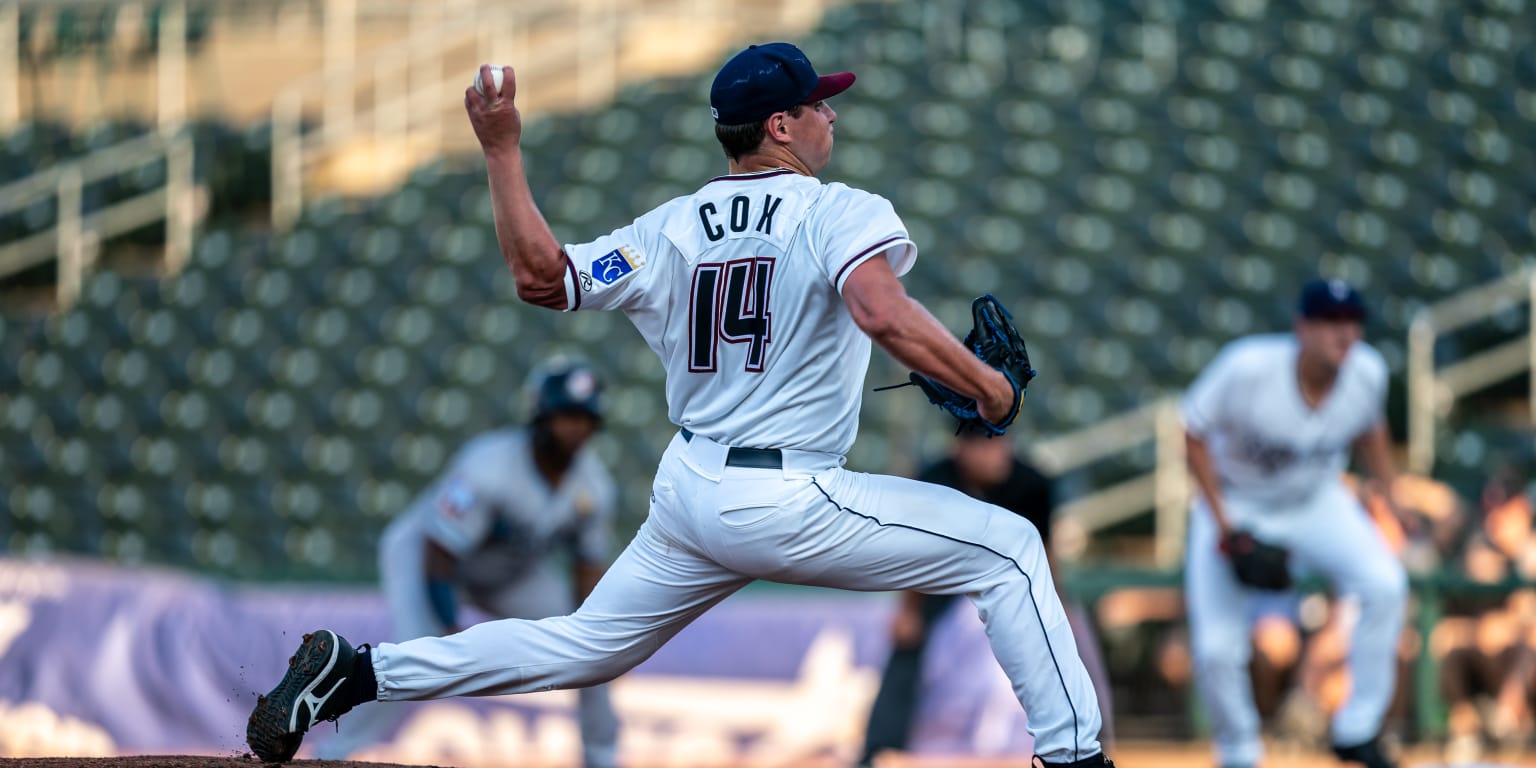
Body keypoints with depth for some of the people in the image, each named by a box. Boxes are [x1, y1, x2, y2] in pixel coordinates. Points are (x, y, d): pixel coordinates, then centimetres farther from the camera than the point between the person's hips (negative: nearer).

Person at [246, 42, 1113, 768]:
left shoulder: (672, 229, 8)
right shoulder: (840, 213, -10)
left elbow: (542, 276, 5)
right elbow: (882, 312, -28)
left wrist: (503, 150, 11)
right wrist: (991, 389, -19)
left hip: (688, 494, 7)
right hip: (790, 504, -7)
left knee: (584, 645, 22)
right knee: (1009, 547, -1)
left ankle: (359, 672, 15)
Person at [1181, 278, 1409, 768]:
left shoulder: (1368, 373, -18)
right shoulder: (1248, 368, -30)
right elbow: (1194, 434, -16)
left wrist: (1389, 494, -3)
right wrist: (1221, 521, -22)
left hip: (1317, 504, 3)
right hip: (1235, 505, -3)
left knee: (1384, 584, -23)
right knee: (1215, 649, -12)